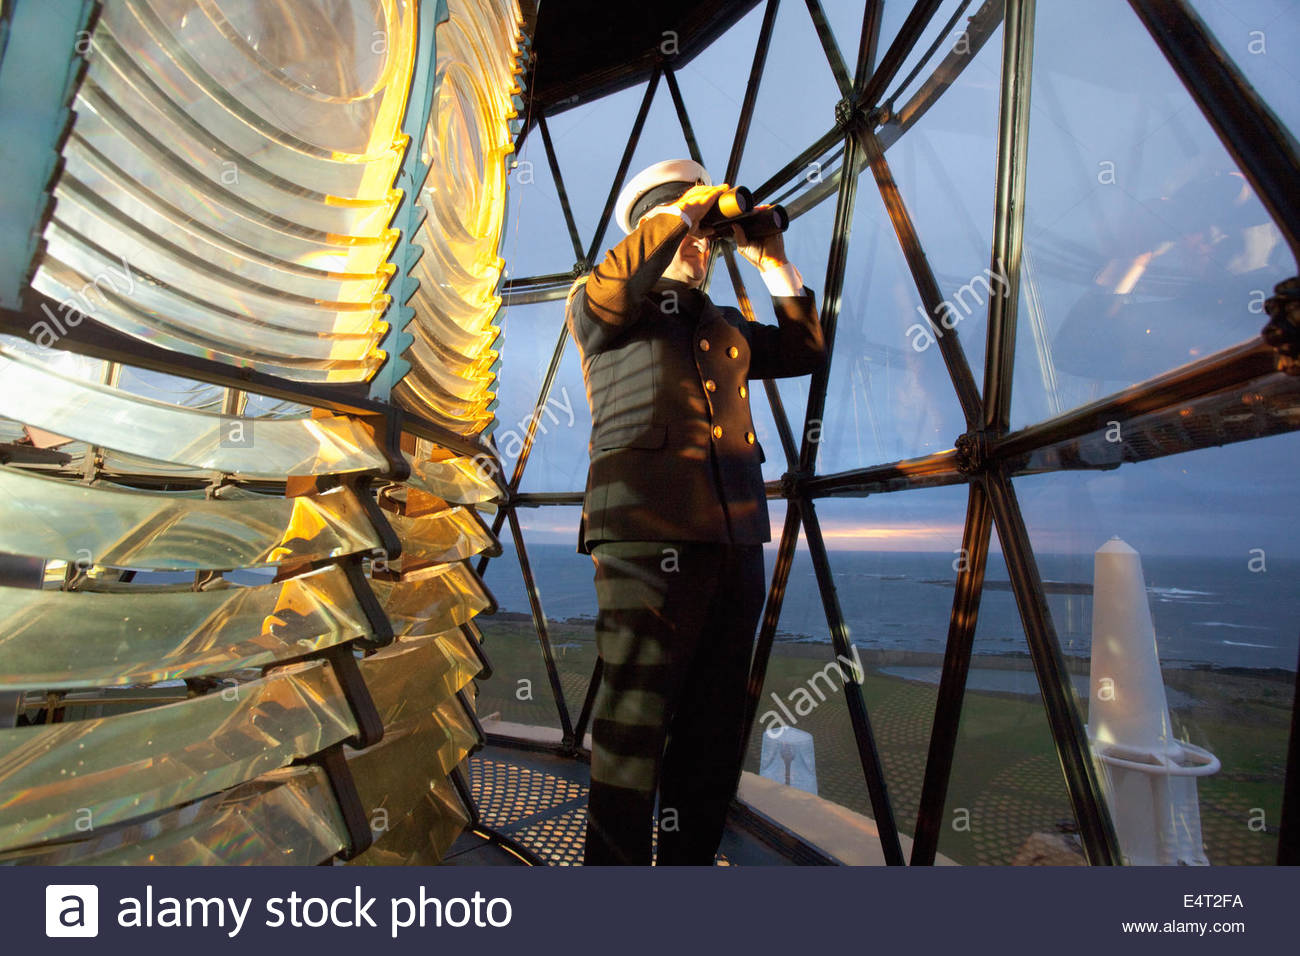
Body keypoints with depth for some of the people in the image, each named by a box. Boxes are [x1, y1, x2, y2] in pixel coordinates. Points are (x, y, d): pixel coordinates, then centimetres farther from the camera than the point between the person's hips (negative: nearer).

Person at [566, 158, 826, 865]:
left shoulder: (724, 325, 27)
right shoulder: (598, 311, 10)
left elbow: (804, 349, 30)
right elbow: (612, 285, -13)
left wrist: (773, 264, 24)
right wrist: (683, 205, 0)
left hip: (736, 540, 7)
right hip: (646, 539, -6)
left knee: (713, 727, 13)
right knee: (634, 725, -2)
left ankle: (691, 858, 29)